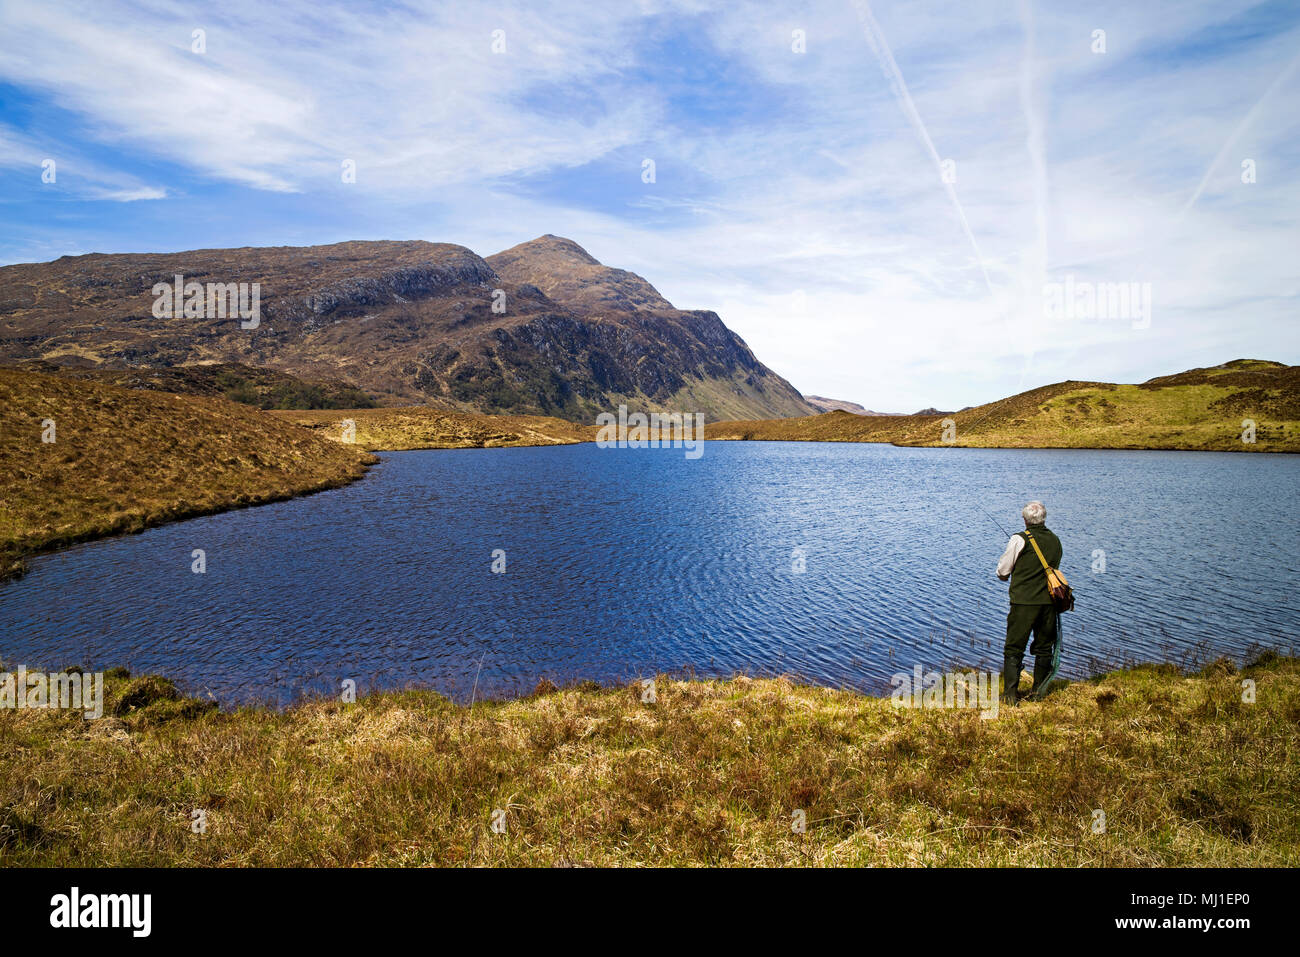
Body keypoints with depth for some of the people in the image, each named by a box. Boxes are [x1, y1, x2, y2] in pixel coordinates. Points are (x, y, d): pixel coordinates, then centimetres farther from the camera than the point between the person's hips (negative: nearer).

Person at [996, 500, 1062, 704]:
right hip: (1049, 602, 5)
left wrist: (1008, 575, 17)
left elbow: (1002, 571, -5)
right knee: (1044, 648, 15)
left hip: (1024, 602, -5)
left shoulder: (1019, 540, -10)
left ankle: (1010, 694, -2)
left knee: (1013, 649, 1)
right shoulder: (1055, 541, 8)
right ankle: (1038, 692, 22)